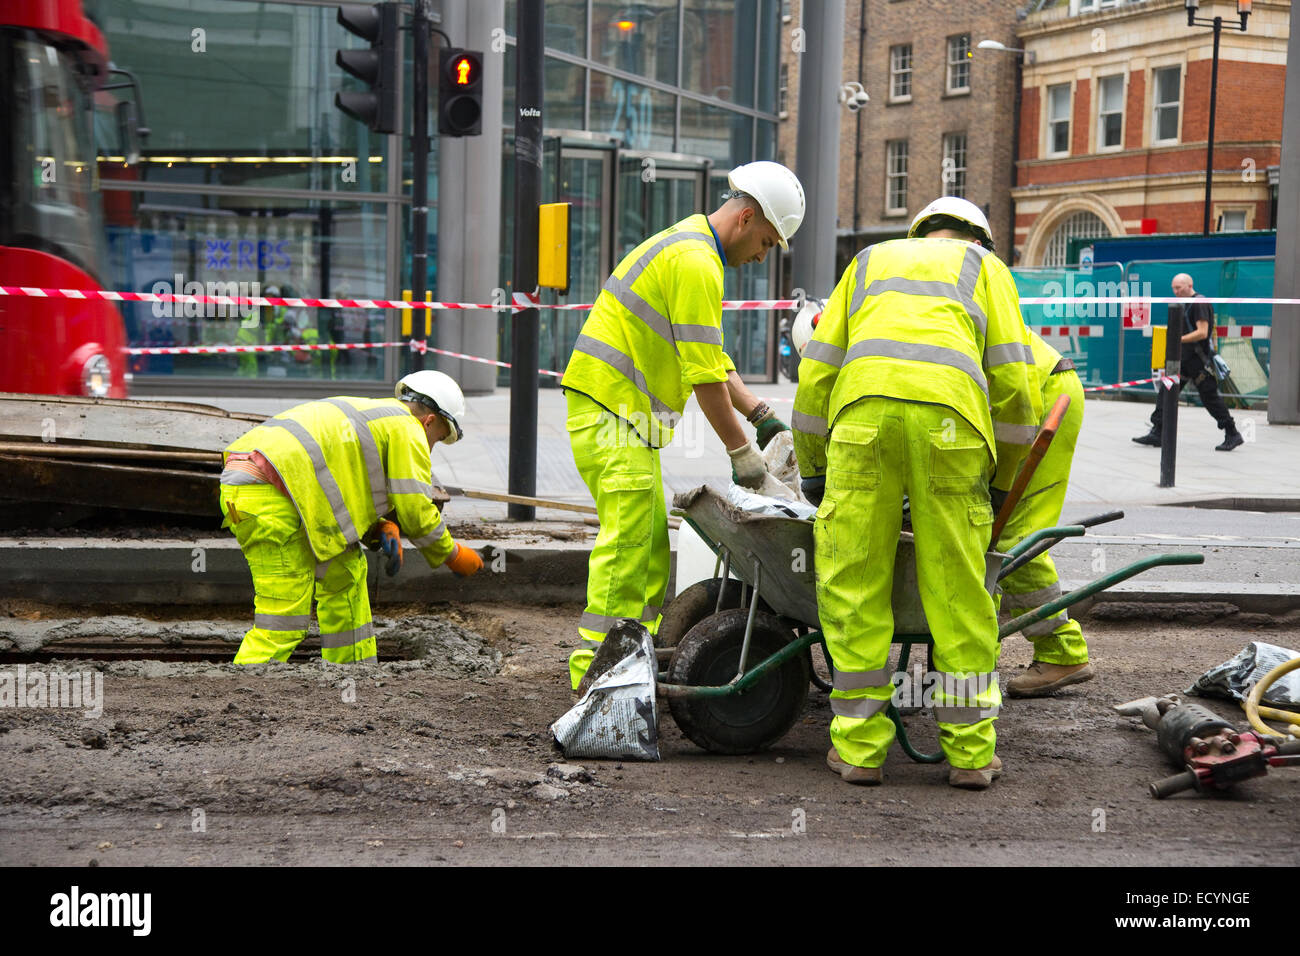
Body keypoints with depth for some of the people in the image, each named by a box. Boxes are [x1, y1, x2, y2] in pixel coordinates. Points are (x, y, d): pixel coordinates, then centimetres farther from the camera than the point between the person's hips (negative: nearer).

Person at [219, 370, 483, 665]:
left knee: (344, 571, 22)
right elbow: (415, 509, 1)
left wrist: (381, 527, 15)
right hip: (269, 497, -10)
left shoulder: (364, 412, 32)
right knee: (284, 623, -9)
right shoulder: (408, 430, 5)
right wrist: (453, 554, 16)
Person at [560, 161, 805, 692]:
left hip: (620, 411, 11)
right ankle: (596, 672, -13)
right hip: (614, 408, -11)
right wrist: (740, 451, -10)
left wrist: (761, 415, 13)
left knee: (650, 545, 12)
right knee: (628, 542, -13)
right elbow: (704, 376, -17)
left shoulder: (688, 246, 20)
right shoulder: (697, 262, -15)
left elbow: (713, 359, 23)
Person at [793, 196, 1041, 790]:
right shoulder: (984, 266, 28)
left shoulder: (869, 261, 35)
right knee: (957, 590, 5)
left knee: (853, 586, 6)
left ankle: (859, 748, 8)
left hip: (863, 407, 1)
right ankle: (970, 752, 10)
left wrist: (811, 471, 35)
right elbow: (1012, 381, 17)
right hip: (950, 413, -1)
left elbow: (816, 372, 28)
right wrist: (1002, 479, 27)